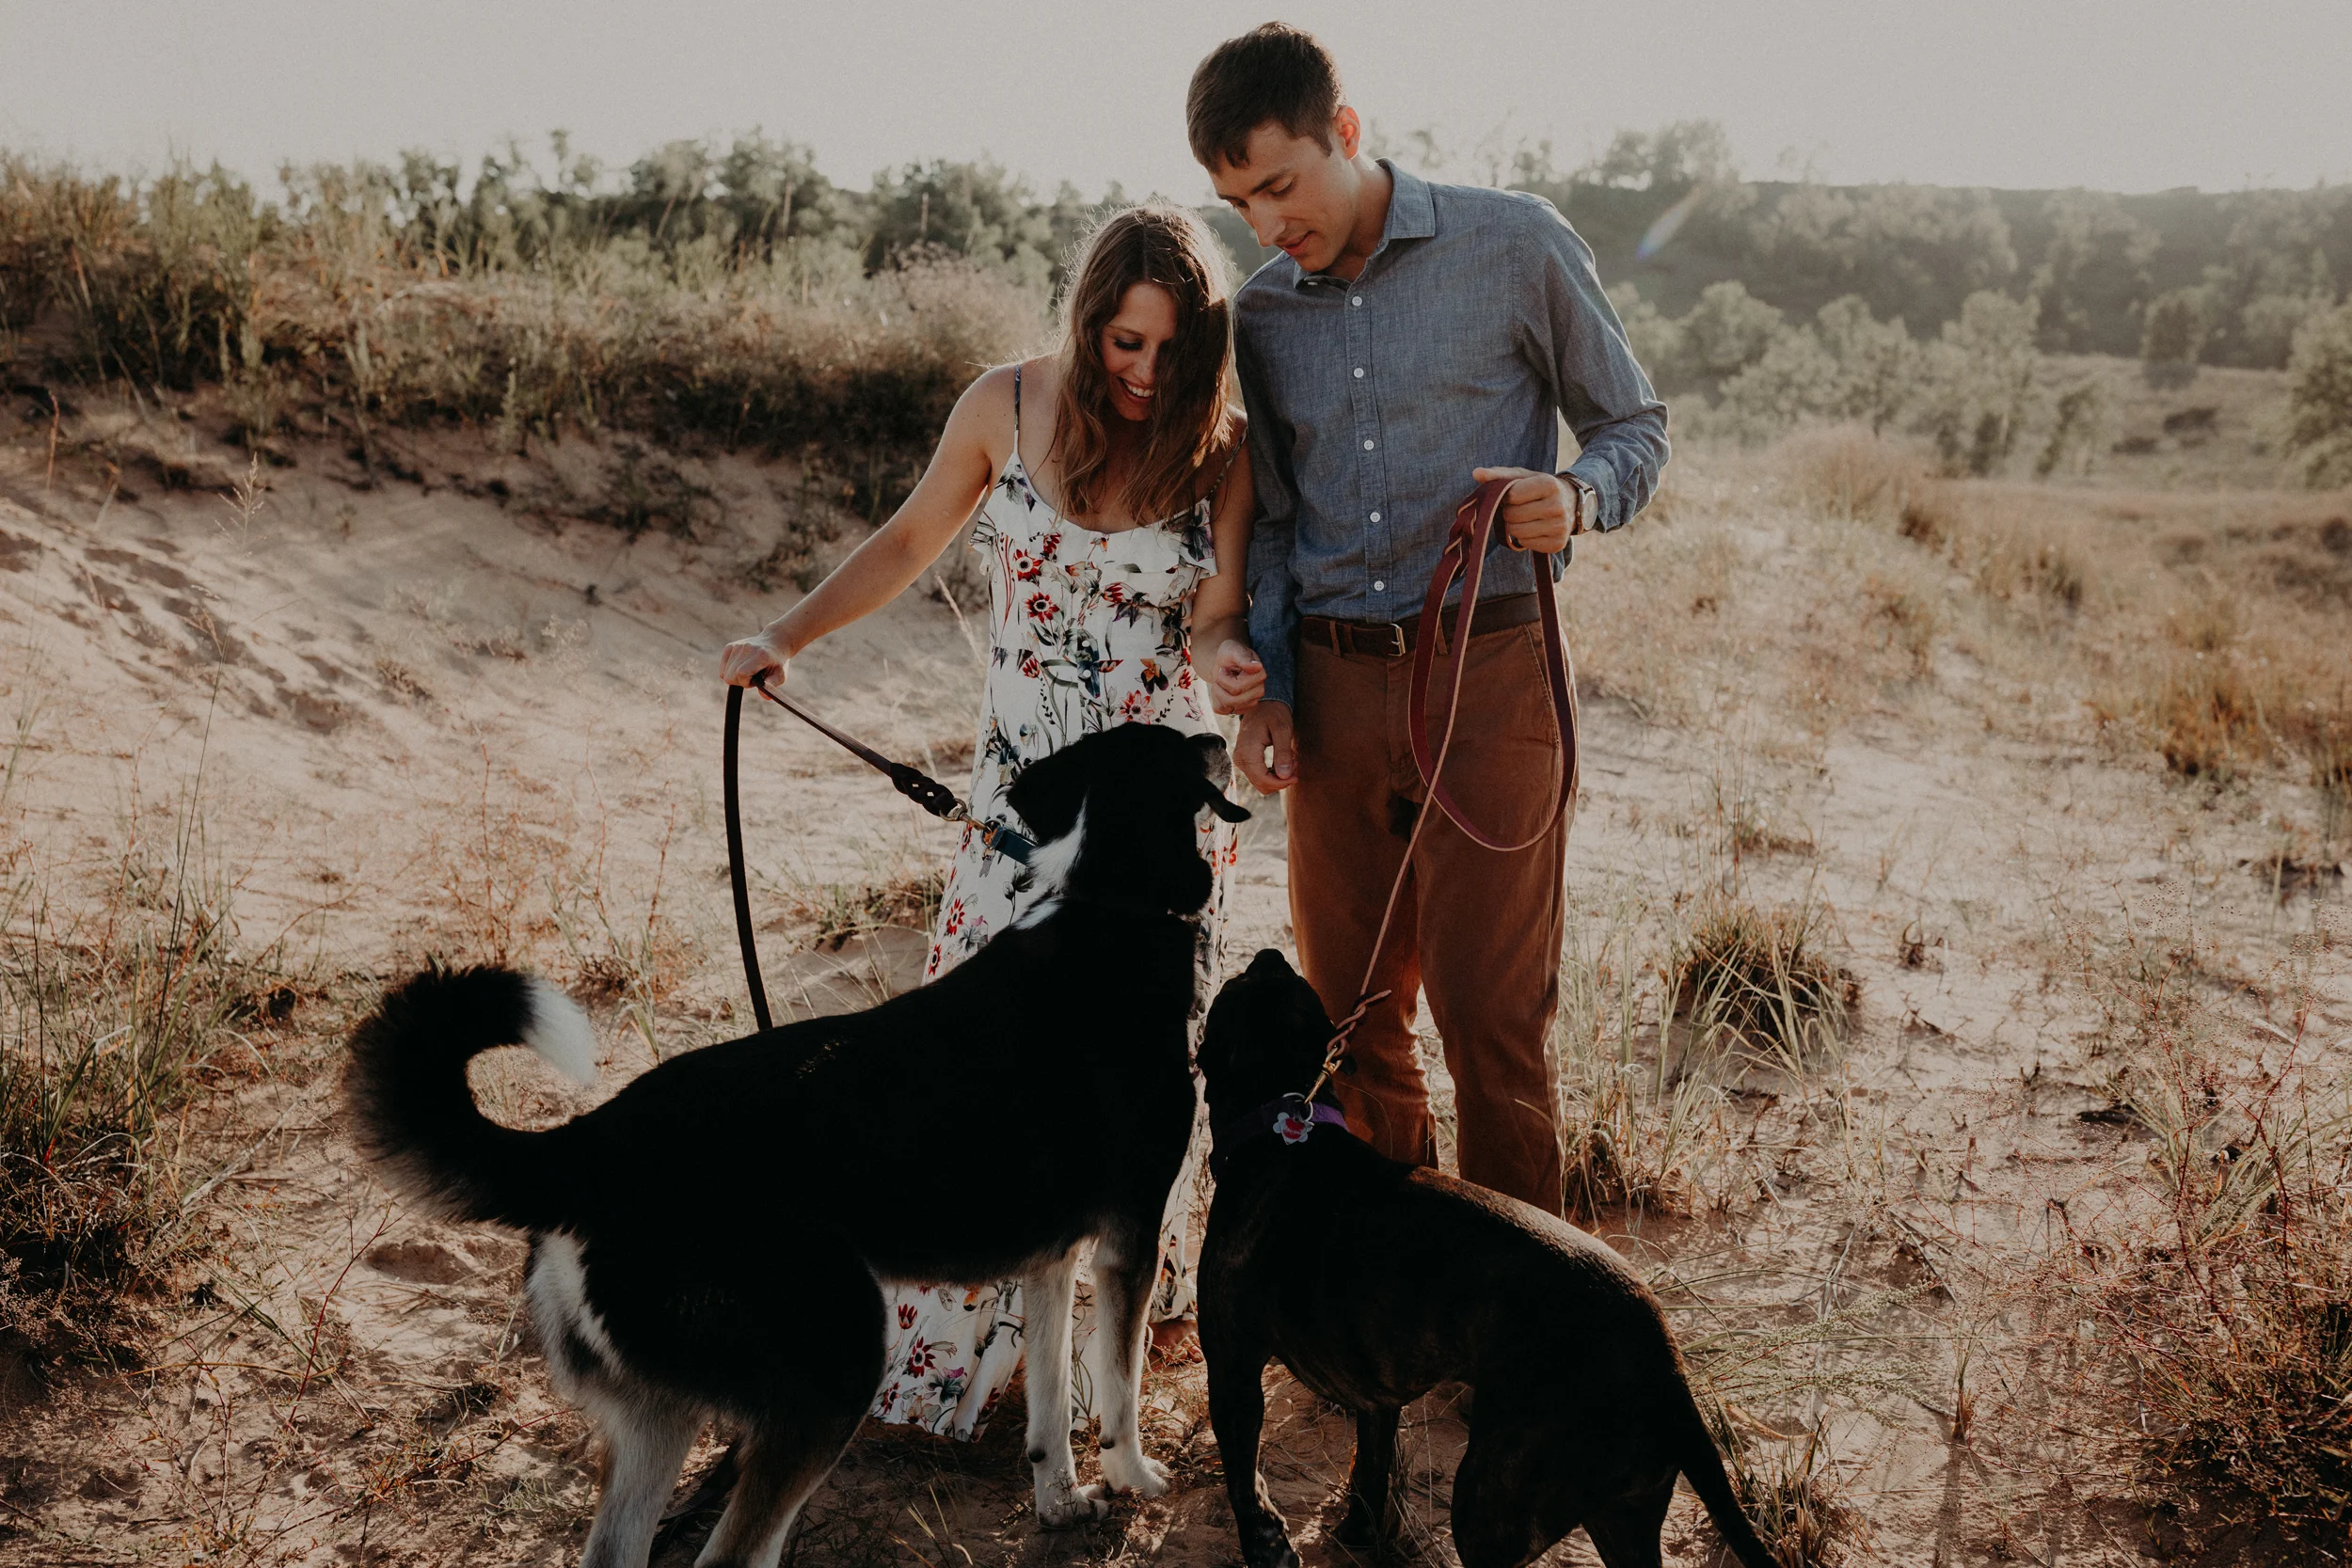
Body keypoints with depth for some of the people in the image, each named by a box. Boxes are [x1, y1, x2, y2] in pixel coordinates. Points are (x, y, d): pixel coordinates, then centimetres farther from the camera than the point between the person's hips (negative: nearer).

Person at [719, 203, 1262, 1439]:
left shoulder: (1224, 450, -6)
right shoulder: (1009, 407, -3)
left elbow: (1218, 614, -9)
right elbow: (911, 542, 9)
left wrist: (1230, 661, -33)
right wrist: (787, 635, 0)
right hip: (1022, 792, 1)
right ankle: (942, 1346, 13)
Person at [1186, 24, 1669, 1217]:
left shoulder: (1514, 247, -2)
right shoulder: (1259, 314, 10)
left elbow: (1634, 425, 6)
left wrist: (1577, 500, -16)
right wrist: (1264, 692, 6)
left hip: (1488, 671, -4)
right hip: (1333, 684, 4)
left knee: (1492, 1012, -5)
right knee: (1347, 1013, 9)